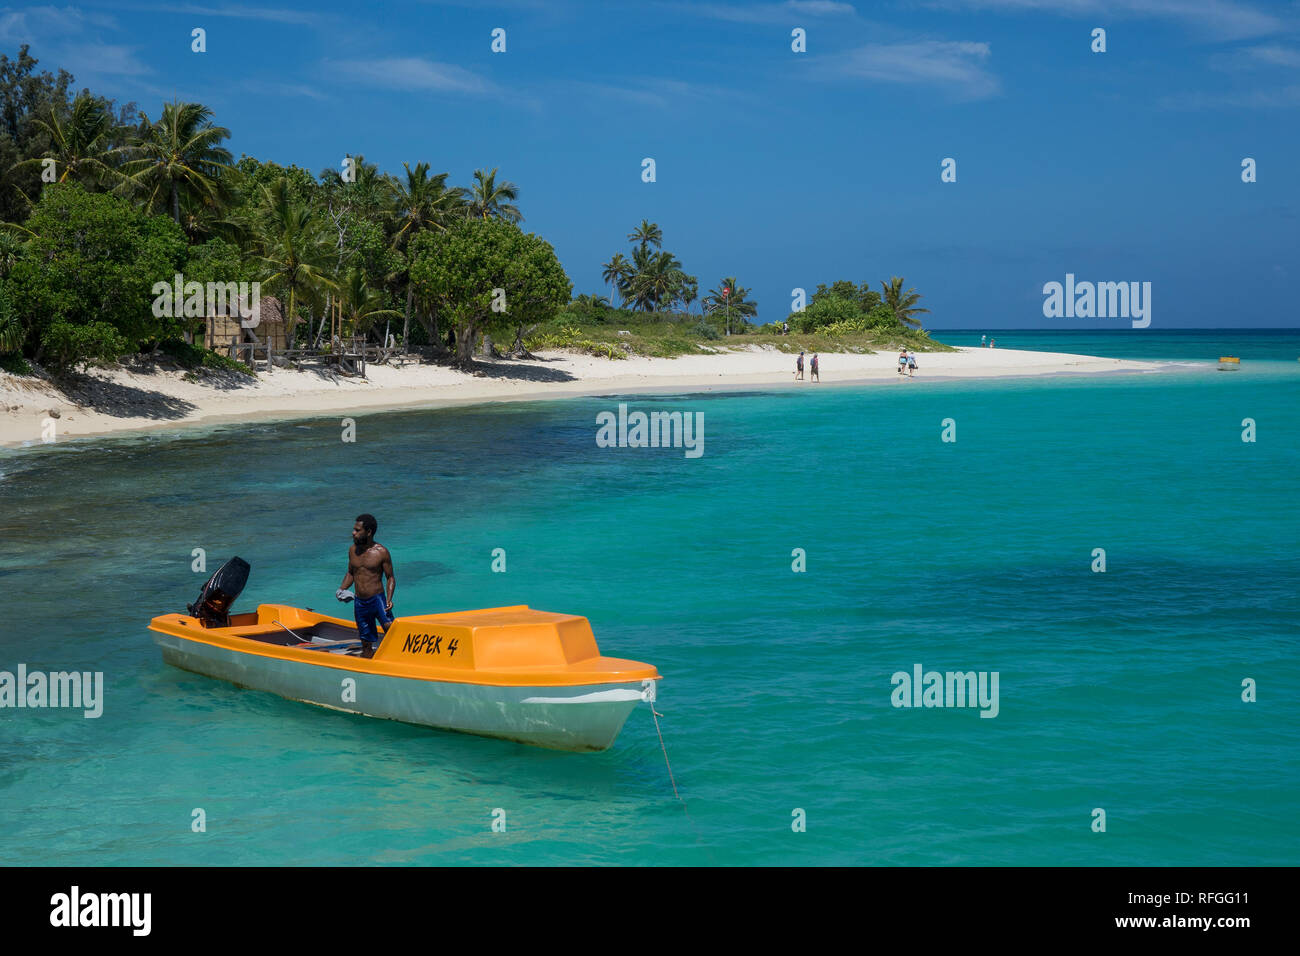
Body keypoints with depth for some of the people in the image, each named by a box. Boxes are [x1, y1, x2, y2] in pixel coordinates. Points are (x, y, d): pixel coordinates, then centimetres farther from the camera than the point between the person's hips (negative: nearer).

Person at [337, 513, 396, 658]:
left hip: (377, 599, -5)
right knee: (366, 644, 8)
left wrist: (389, 599, -17)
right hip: (360, 602, 5)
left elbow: (390, 578, -3)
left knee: (389, 627, -30)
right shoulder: (353, 550, 8)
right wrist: (342, 589, 2)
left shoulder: (381, 552, -6)